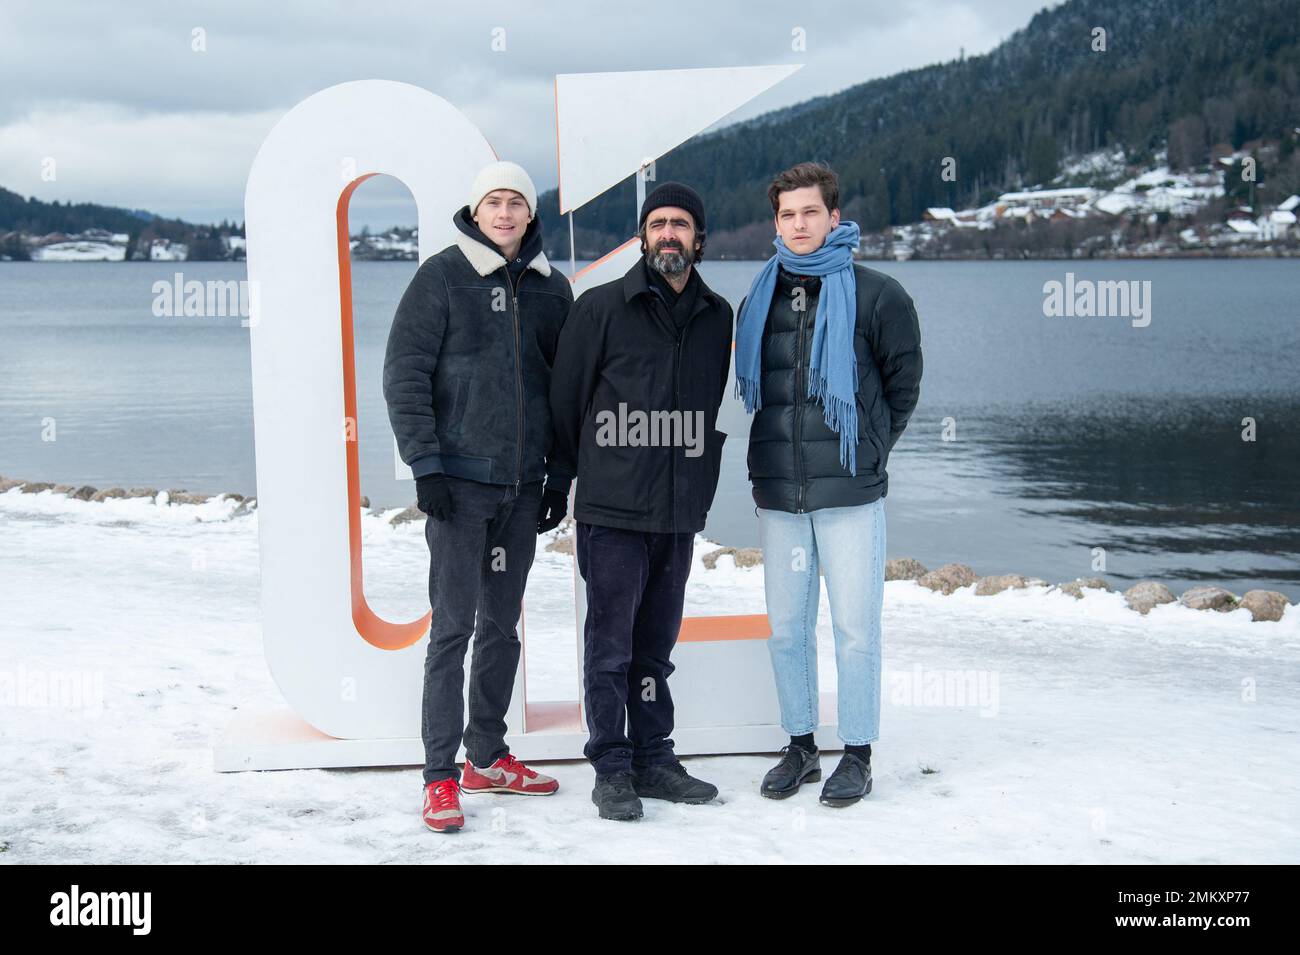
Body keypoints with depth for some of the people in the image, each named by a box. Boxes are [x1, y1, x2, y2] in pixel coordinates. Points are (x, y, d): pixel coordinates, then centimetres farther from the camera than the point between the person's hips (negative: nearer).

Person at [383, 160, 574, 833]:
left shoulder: (551, 288, 10)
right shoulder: (442, 276, -4)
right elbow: (405, 374, -7)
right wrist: (425, 462, -13)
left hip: (523, 486, 5)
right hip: (459, 479, -5)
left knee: (502, 625, 12)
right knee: (452, 628, -5)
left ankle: (487, 757, 25)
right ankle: (440, 775, 1)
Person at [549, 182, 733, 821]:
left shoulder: (717, 316, 10)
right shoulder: (602, 307, -3)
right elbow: (566, 398, 2)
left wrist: (702, 483, 15)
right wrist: (571, 476, 6)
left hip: (681, 511, 4)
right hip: (612, 509, -4)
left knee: (655, 644, 13)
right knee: (610, 645, 0)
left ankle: (653, 759, 22)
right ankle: (611, 768, 9)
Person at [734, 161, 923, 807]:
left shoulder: (876, 294, -1)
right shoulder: (759, 300, 11)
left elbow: (903, 385, 7)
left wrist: (867, 450, 7)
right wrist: (783, 447, 14)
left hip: (850, 491, -4)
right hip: (778, 493, 4)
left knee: (855, 627, 0)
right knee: (787, 627, 9)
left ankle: (858, 754, 12)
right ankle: (800, 746, 22)